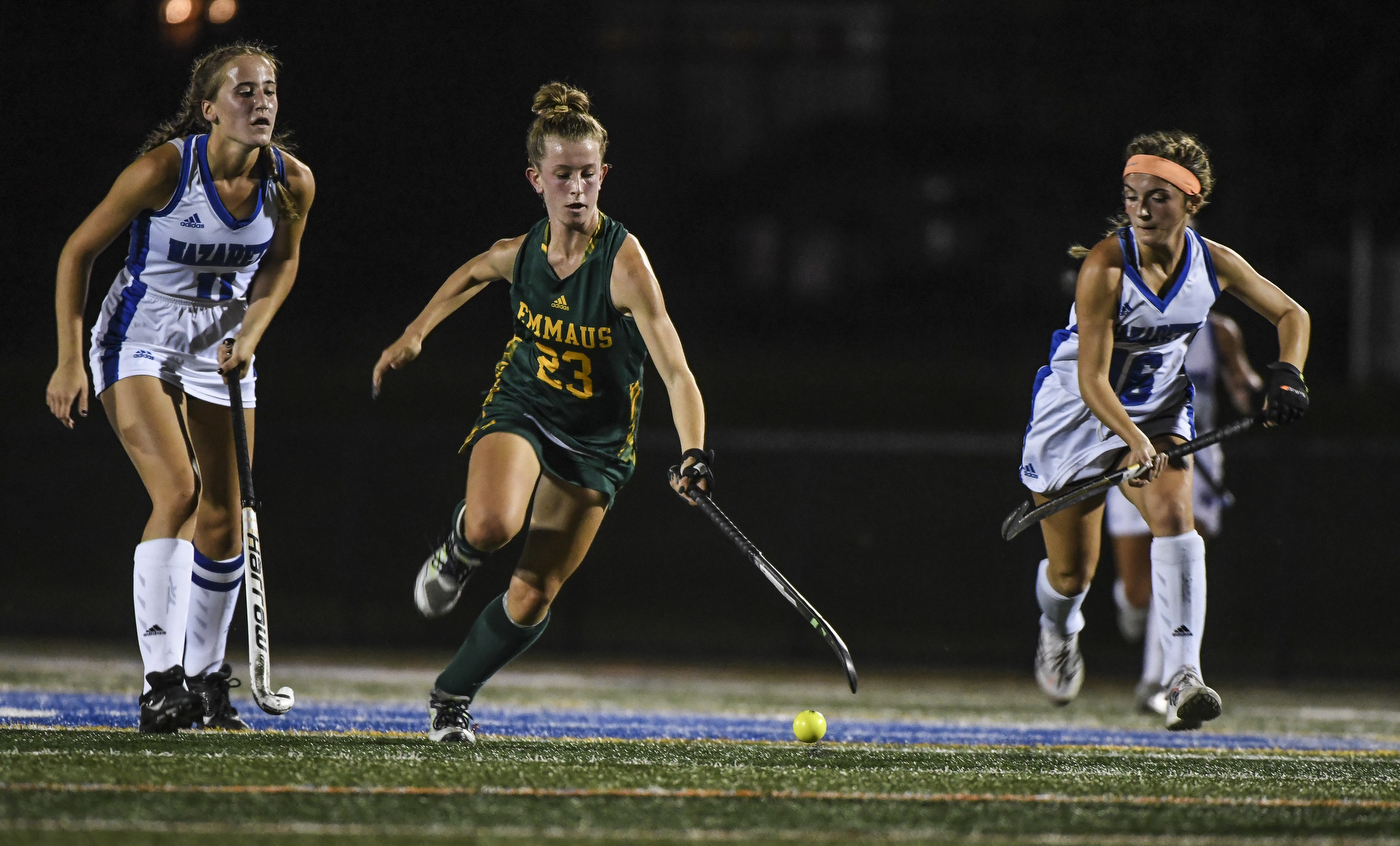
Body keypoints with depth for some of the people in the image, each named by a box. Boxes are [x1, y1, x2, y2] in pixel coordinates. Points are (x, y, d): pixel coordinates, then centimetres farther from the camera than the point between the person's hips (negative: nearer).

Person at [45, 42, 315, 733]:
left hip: (220, 349, 5)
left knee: (223, 519, 4)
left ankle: (205, 679, 21)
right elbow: (79, 251, -13)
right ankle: (160, 682, -22)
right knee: (178, 493, -22)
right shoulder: (164, 168, -24)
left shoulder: (292, 182, -13)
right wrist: (69, 361, -13)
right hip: (138, 341, -5)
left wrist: (251, 334, -6)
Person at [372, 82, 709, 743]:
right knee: (493, 525, -31)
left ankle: (452, 696, 25)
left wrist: (693, 454, -47)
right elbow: (471, 275, 16)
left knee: (532, 600, -1)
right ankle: (457, 551, 6)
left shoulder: (624, 263, -25)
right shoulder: (519, 254, -12)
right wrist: (413, 336, 17)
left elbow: (675, 371, -33)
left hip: (596, 439, -2)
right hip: (520, 408, 2)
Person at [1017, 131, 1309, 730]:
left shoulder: (1214, 263, -12)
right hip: (1077, 412, -3)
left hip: (1160, 410, 3)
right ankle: (1059, 629, 44)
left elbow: (1291, 314, 5)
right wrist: (1133, 441, -45)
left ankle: (1182, 676, -33)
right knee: (1072, 574, 6)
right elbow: (1092, 380, -30)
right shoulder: (1105, 266, -27)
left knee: (1174, 516, -26)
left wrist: (1287, 377, -13)